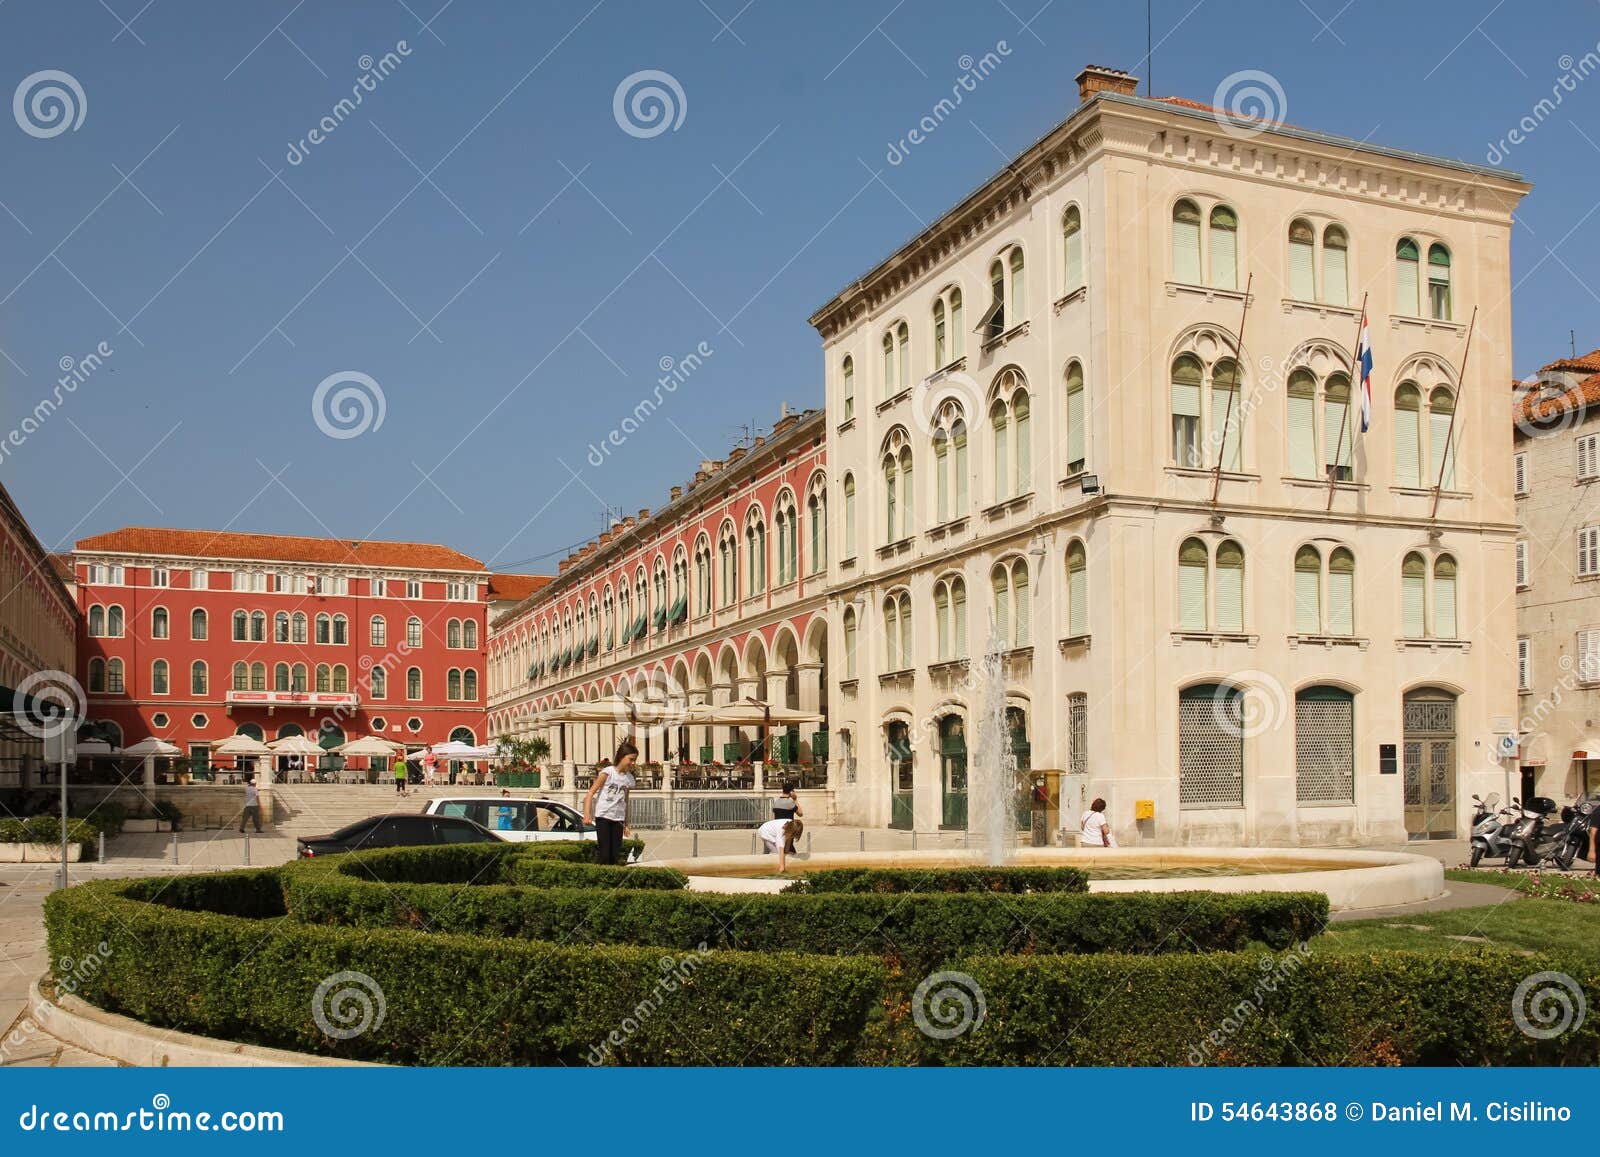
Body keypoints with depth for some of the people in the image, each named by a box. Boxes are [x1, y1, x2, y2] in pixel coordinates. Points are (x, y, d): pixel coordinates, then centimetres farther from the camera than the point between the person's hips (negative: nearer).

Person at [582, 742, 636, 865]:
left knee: (615, 854, 1)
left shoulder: (629, 779, 9)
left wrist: (626, 824, 18)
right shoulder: (608, 772, -7)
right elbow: (591, 792, -7)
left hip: (618, 819, 5)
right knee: (604, 853, -9)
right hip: (603, 816, -5)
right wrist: (587, 814, -18)